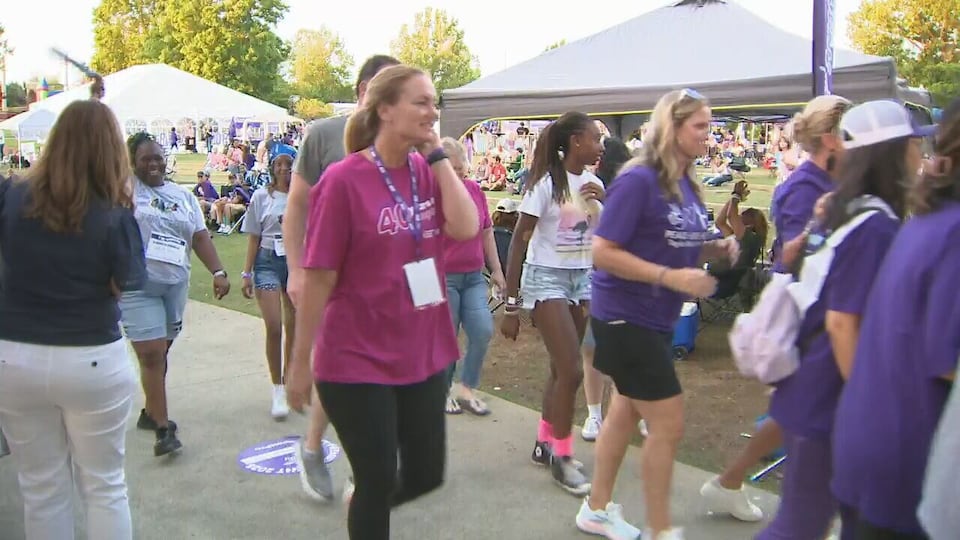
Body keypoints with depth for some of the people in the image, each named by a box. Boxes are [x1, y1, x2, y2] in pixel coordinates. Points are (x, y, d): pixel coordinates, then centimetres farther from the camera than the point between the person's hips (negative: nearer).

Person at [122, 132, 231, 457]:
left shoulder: (183, 195, 13)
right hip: (137, 286, -5)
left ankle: (150, 412, 30)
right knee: (151, 354, -8)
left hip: (176, 285, 5)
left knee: (160, 351, 14)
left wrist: (218, 272, 0)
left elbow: (200, 237, 10)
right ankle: (163, 428, -3)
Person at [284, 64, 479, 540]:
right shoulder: (344, 179, -14)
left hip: (423, 356, 6)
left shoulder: (428, 171, 2)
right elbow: (318, 276, -12)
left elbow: (465, 228, -15)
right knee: (378, 482, 6)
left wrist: (437, 155, -12)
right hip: (358, 362, -6)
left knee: (426, 476, 17)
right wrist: (300, 363, -8)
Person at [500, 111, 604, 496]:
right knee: (571, 370, -10)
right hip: (546, 278, -6)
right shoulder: (546, 183, -13)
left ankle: (544, 445, 27)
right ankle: (562, 458, 5)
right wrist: (511, 305, -14)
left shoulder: (594, 184, 5)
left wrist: (606, 203, -9)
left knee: (562, 368, 11)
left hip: (582, 278, 6)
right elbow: (519, 241, -12)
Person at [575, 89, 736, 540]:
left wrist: (717, 247, -3)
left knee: (627, 412, 18)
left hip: (656, 318, 9)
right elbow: (603, 253, -23)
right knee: (668, 424, -5)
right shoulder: (638, 180, -20)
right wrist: (671, 277, -27)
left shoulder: (687, 184, 6)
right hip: (625, 317, -9)